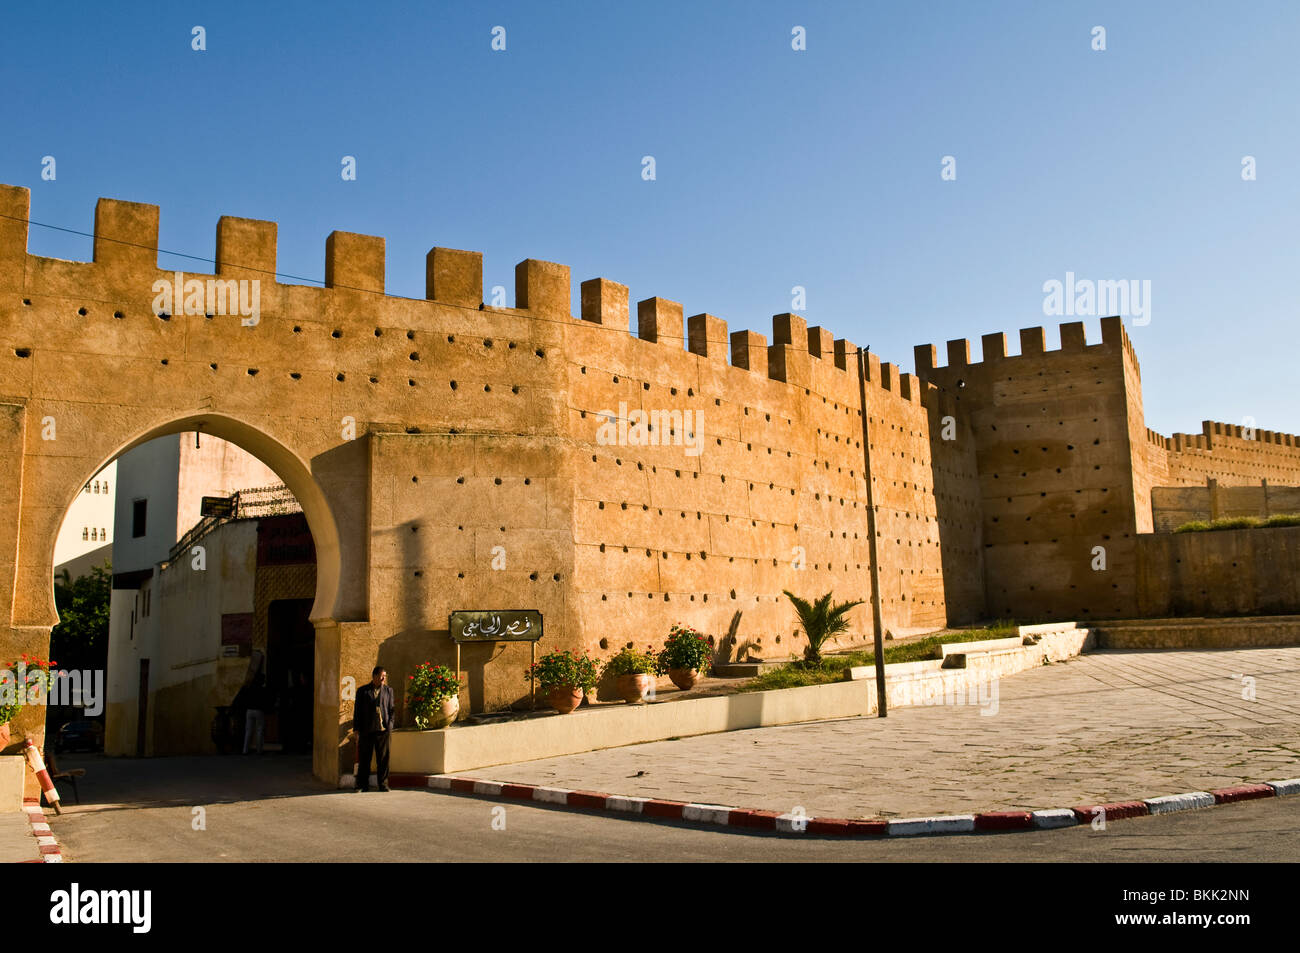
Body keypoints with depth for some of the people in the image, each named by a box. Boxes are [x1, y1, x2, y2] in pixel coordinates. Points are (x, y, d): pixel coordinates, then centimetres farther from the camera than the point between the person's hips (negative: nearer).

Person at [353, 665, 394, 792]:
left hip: (383, 730, 1)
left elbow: (391, 710, 11)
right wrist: (357, 730, 2)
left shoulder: (388, 691, 11)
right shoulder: (362, 691, 7)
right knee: (364, 759, 4)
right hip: (366, 730, -1)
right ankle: (362, 785, 13)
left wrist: (390, 727, 0)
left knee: (383, 759, 3)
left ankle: (383, 784, 11)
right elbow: (357, 711, 7)